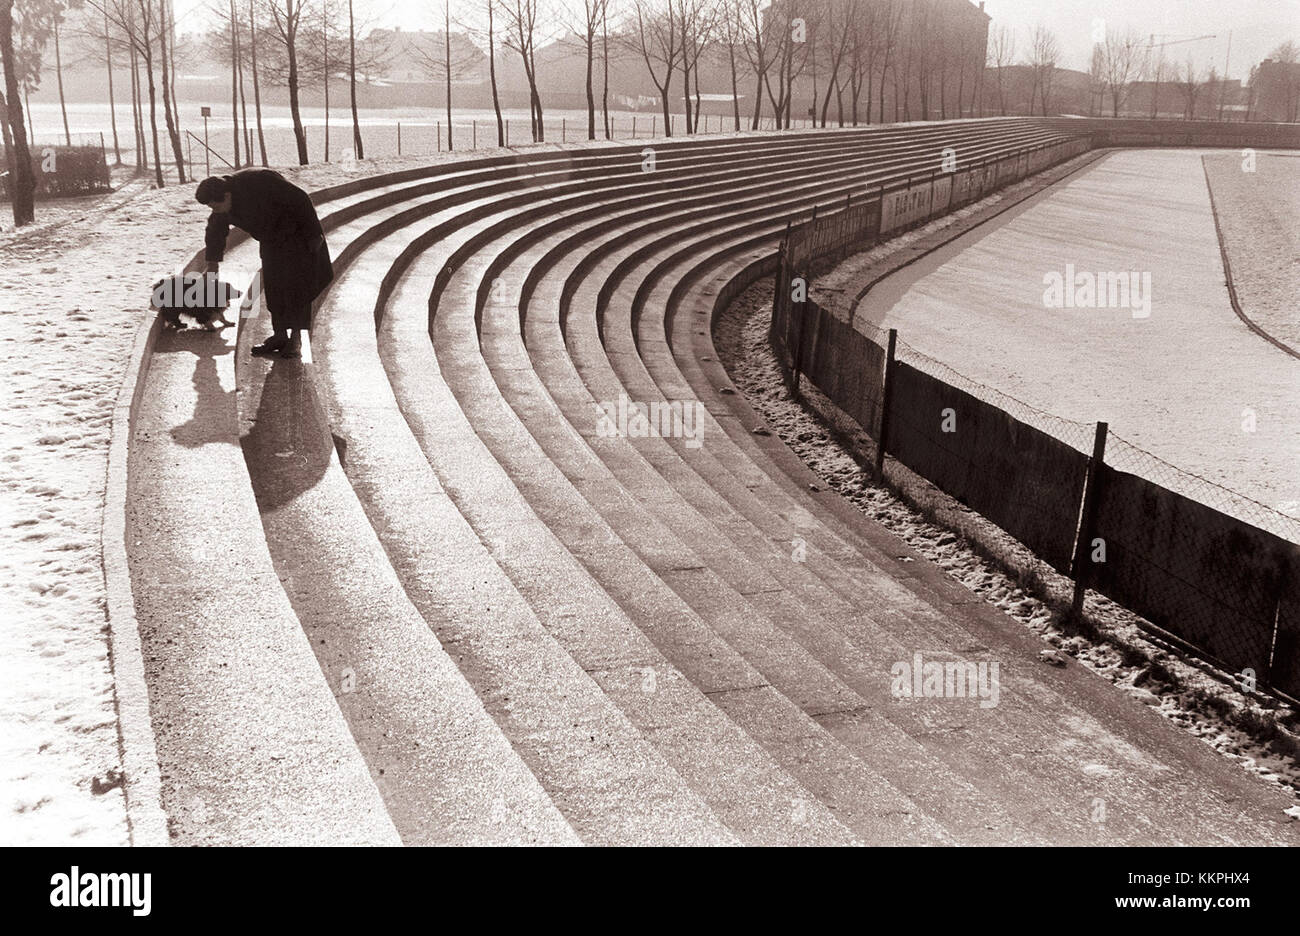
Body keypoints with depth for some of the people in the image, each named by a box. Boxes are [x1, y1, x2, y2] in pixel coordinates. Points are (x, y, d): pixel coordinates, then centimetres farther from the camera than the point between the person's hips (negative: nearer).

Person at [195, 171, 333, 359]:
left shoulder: (260, 183, -35)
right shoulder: (222, 208, -11)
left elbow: (300, 200, -27)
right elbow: (215, 231, 9)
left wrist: (314, 233, -20)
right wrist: (212, 264, 17)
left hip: (297, 232, -7)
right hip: (273, 241, 7)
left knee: (295, 285, -11)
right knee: (273, 286, 2)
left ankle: (295, 339, -9)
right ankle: (280, 336, 8)